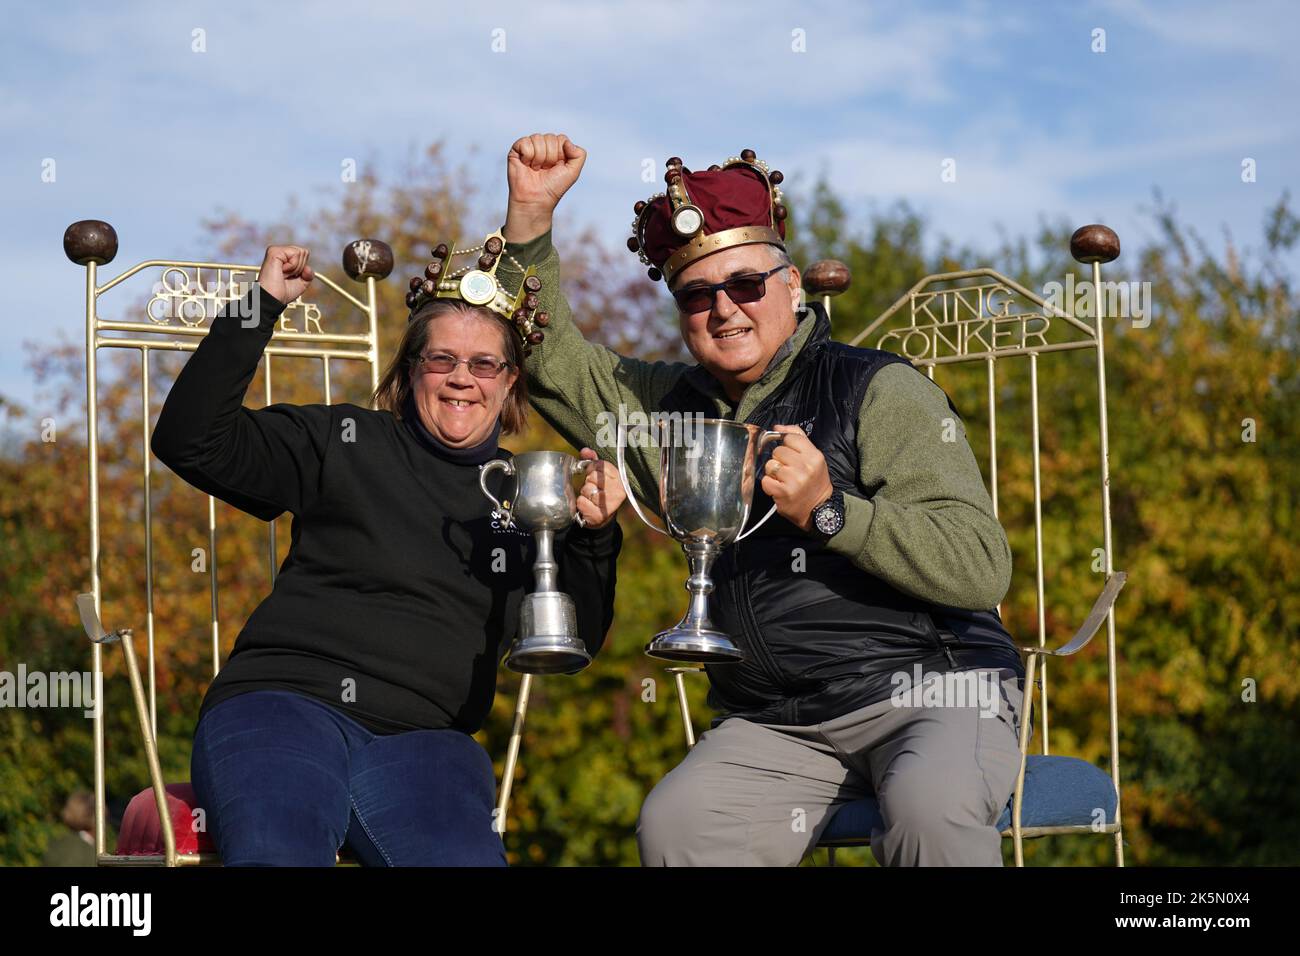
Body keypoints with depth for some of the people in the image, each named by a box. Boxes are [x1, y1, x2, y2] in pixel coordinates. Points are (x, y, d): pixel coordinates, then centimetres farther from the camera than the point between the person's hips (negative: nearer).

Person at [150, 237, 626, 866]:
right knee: (278, 855, -37)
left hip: (421, 739, 2)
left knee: (466, 860, -33)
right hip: (283, 700, -2)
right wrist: (261, 307, -1)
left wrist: (595, 535, 1)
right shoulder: (345, 443, 12)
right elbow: (191, 441, 4)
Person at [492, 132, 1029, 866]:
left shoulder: (880, 391, -2)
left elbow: (982, 568, -11)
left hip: (929, 689, -4)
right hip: (776, 721, 5)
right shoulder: (671, 406, 18)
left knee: (929, 808, -37)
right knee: (673, 825, -25)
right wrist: (532, 213, 12)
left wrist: (829, 512, -20)